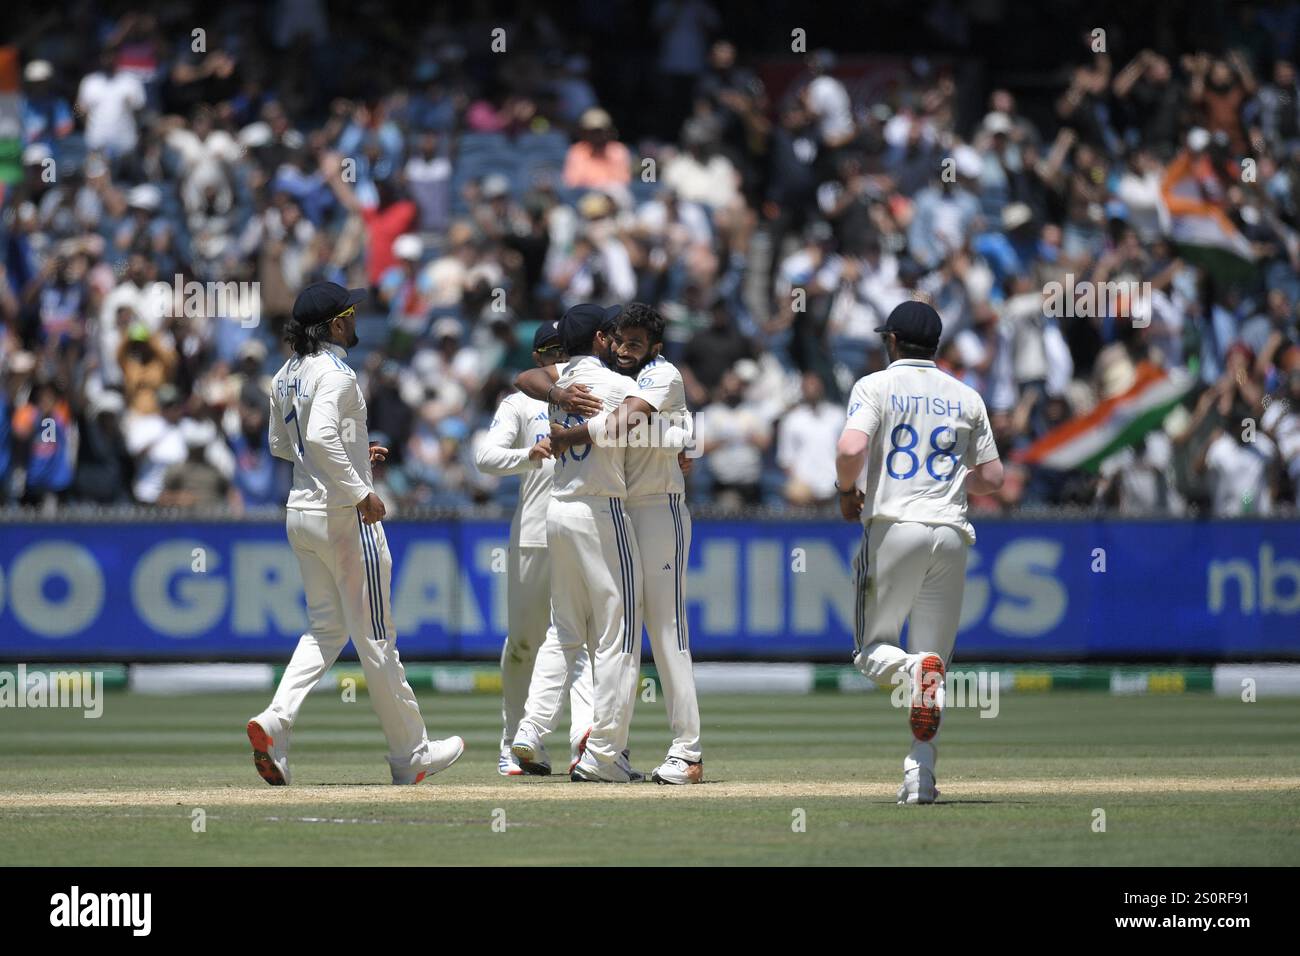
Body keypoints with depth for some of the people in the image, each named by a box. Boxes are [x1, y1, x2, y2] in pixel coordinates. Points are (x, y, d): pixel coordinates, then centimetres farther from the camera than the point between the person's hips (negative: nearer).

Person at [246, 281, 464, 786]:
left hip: (301, 513, 8)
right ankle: (410, 753, 8)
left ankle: (275, 720, -8)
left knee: (326, 630, 13)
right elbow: (320, 436, -30)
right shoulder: (335, 374, -16)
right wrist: (360, 491, -25)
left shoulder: (287, 376, 11)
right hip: (346, 517, -8)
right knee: (375, 637, 0)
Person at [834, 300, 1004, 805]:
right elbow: (993, 477, 14)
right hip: (950, 534, 3)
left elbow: (850, 450, -15)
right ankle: (920, 775, -4)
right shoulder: (966, 397, 13)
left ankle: (913, 670, -29)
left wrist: (847, 491, 4)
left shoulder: (876, 386, 1)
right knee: (934, 655, 7)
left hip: (893, 528, -3)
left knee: (873, 649, 7)